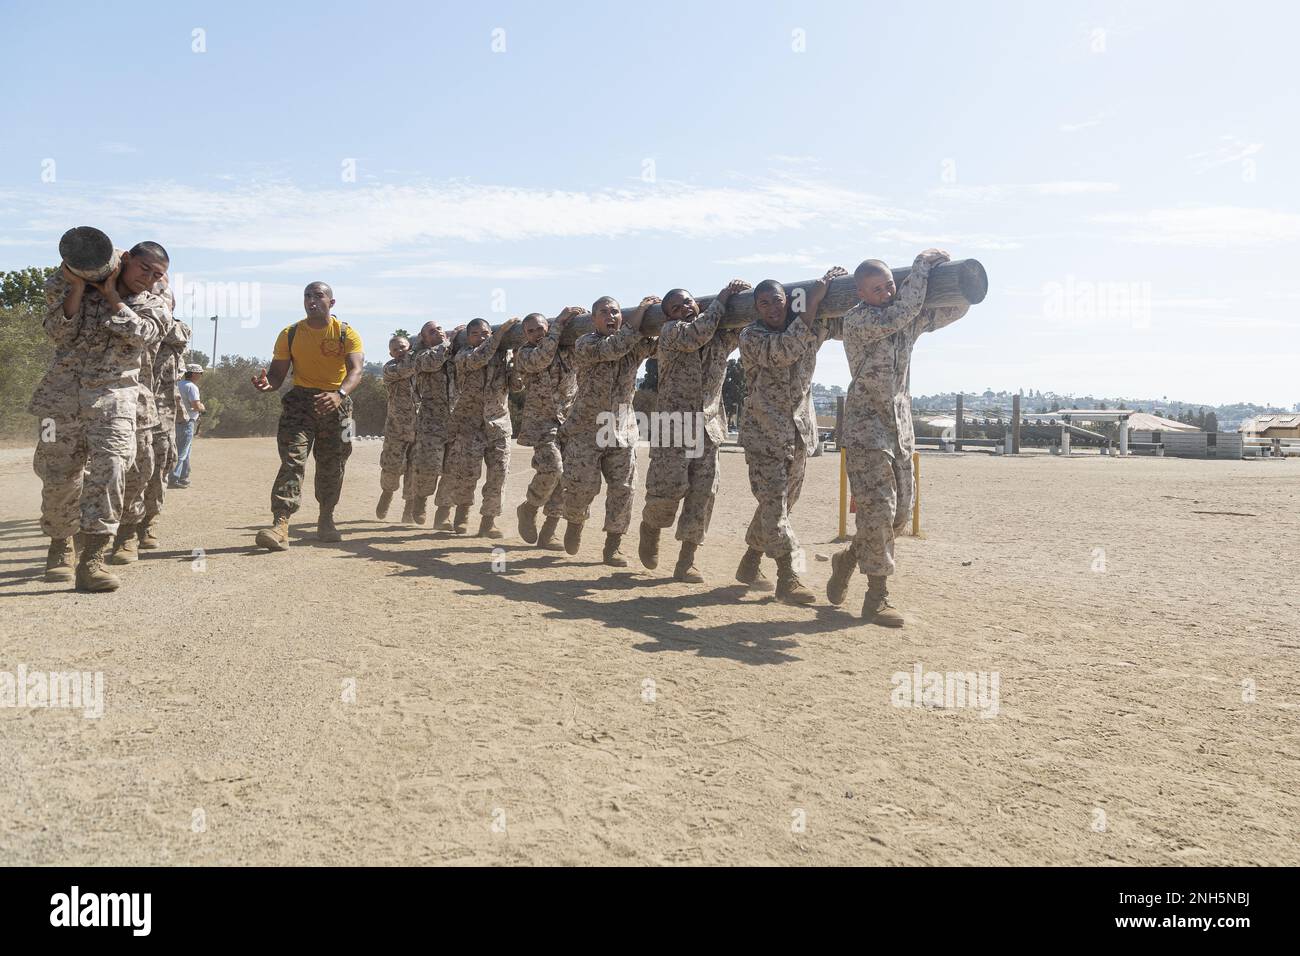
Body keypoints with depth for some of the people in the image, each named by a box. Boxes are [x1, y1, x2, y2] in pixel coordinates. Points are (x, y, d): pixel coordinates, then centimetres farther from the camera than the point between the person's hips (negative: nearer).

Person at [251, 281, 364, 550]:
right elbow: (278, 373, 0)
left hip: (336, 402, 0)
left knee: (332, 465, 10)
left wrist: (340, 393, -39)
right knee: (292, 460, -14)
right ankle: (280, 524, -23)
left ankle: (326, 520, 30)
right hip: (300, 400, 0)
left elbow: (356, 369, -19)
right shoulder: (290, 334, 0)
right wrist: (267, 384, -25)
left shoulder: (347, 333, -5)